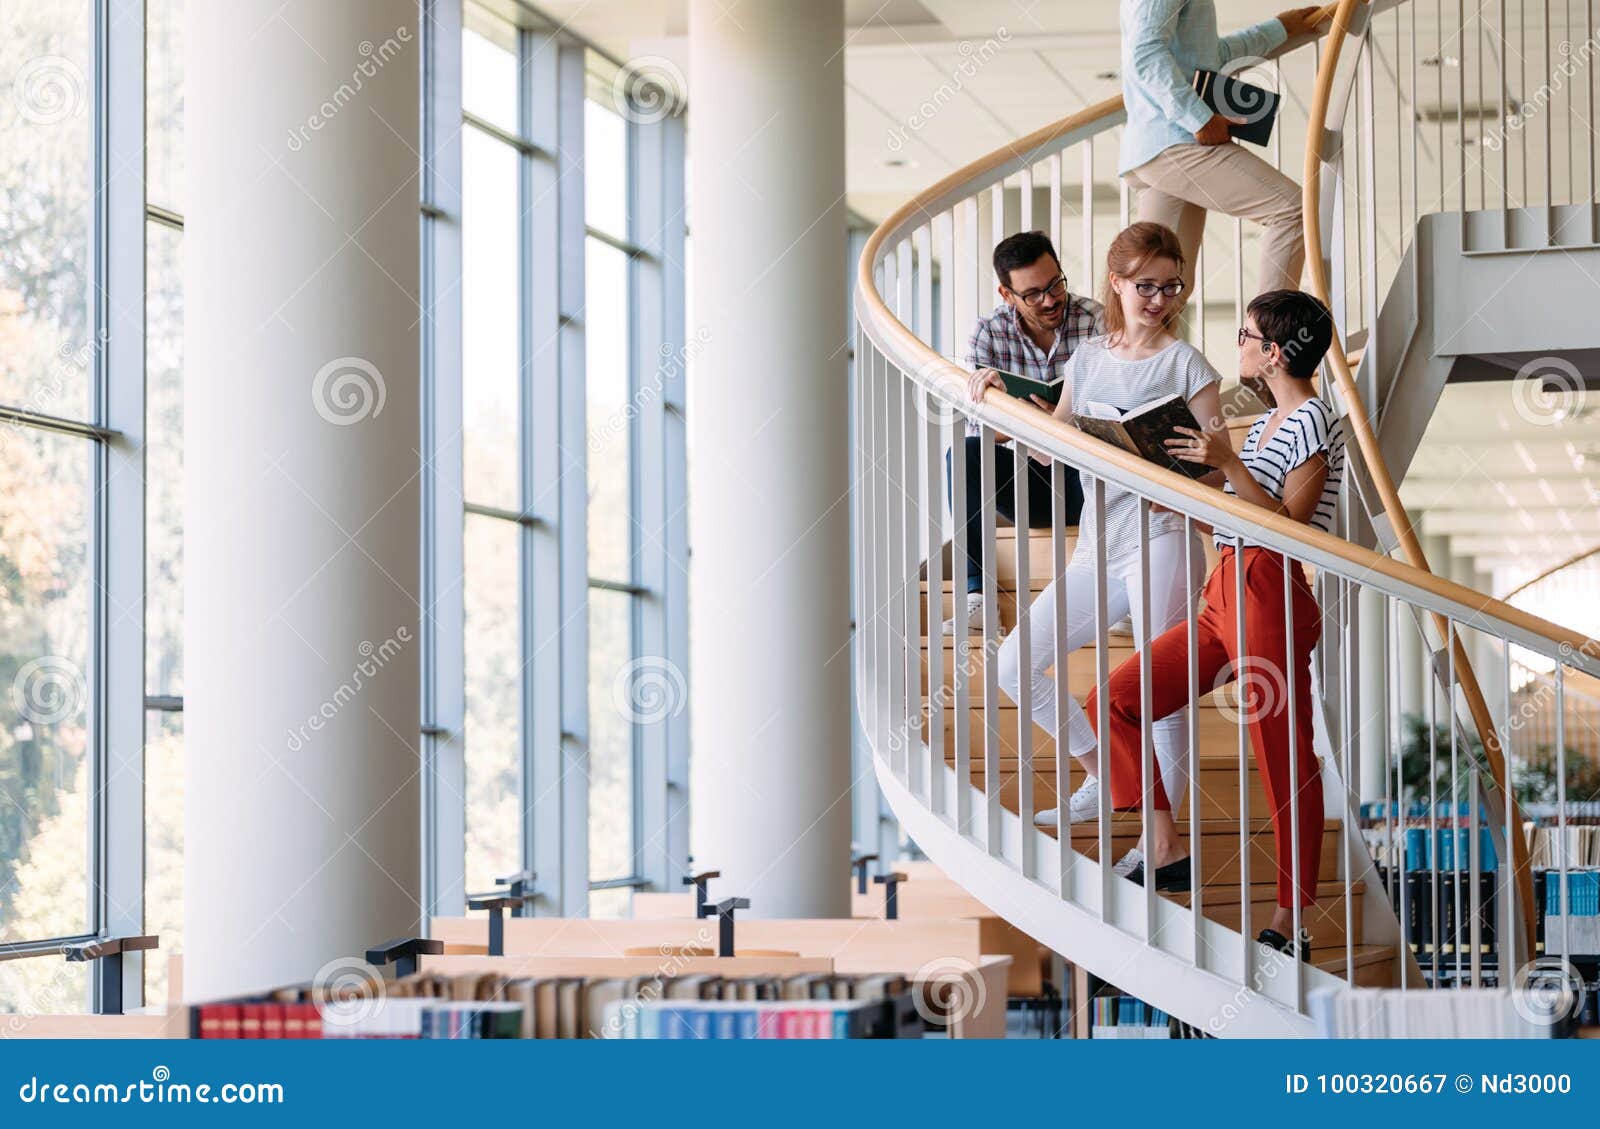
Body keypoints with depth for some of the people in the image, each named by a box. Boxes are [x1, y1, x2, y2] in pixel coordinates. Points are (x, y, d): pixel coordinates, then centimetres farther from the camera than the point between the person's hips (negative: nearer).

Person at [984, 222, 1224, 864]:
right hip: (1097, 545, 6)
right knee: (1016, 664, 5)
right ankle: (1101, 776, 21)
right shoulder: (1089, 358, 13)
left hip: (1161, 538, -6)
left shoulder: (1185, 364, -1)